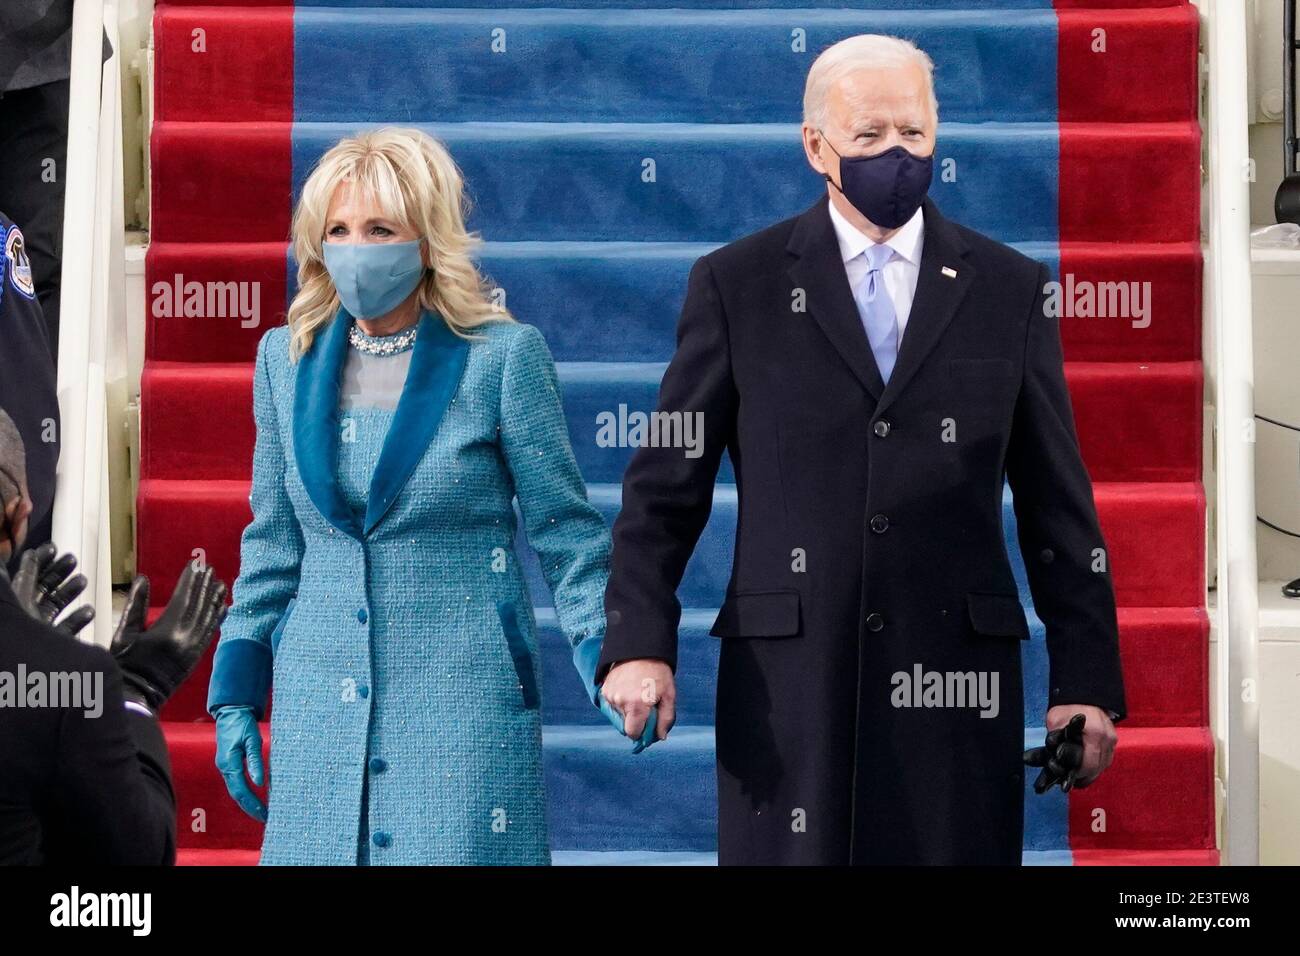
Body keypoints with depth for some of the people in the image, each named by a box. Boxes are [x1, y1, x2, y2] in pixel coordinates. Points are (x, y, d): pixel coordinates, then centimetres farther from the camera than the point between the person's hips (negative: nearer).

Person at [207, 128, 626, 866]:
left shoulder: (503, 357, -5)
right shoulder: (287, 360, 7)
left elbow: (566, 530, 0)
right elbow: (274, 544, 14)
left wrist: (605, 655, -12)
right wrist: (238, 692, 12)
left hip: (463, 705, -4)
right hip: (320, 704, 4)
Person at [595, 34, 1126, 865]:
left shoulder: (1009, 289, 8)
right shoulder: (736, 285, 5)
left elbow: (1058, 505, 8)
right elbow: (665, 486, 4)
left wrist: (1087, 683, 3)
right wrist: (639, 644, -9)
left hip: (956, 675, 1)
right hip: (788, 678, -1)